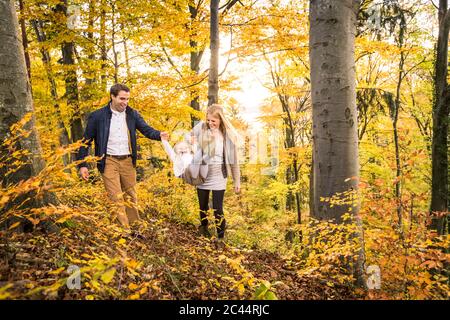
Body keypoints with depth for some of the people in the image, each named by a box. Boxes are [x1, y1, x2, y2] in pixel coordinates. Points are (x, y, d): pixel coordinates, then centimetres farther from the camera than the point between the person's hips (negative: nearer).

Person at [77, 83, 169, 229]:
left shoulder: (132, 114, 4)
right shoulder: (97, 116, -4)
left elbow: (146, 130, -3)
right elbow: (86, 141, 1)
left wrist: (159, 135, -26)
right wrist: (82, 165, -5)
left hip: (128, 161, 3)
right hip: (109, 162, -3)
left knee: (131, 197, 12)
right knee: (116, 199, -7)